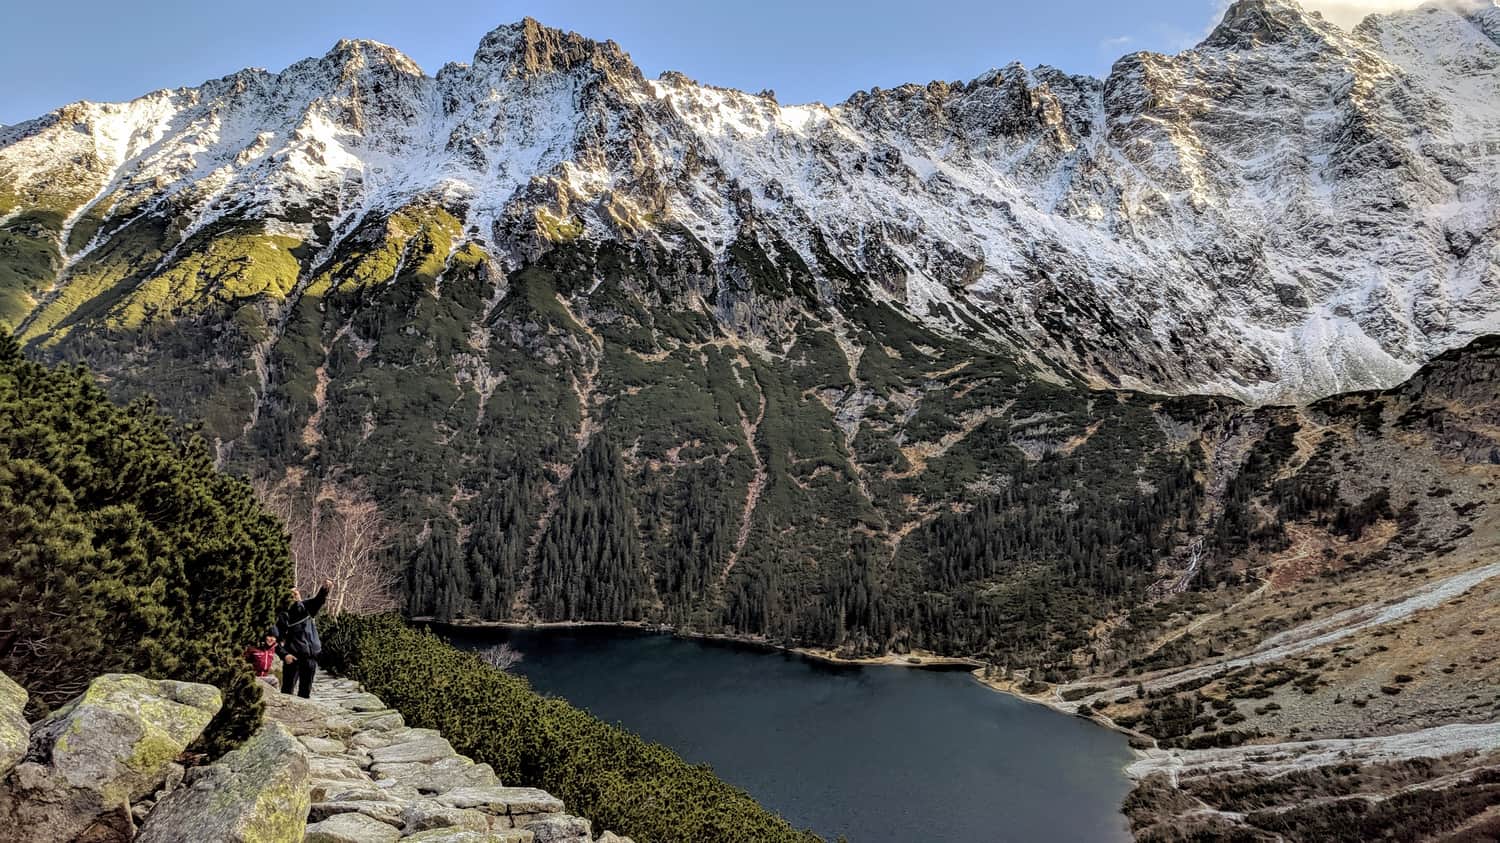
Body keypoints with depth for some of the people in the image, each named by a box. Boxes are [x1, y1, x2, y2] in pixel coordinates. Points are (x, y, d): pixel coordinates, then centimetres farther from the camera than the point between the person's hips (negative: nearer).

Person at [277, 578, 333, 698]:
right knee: (288, 689, -4)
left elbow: (319, 600, -10)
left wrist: (325, 589, -32)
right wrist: (284, 654, -16)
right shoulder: (283, 616, 1)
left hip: (311, 657, 3)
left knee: (306, 690, 10)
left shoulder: (307, 607, 9)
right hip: (294, 657, -3)